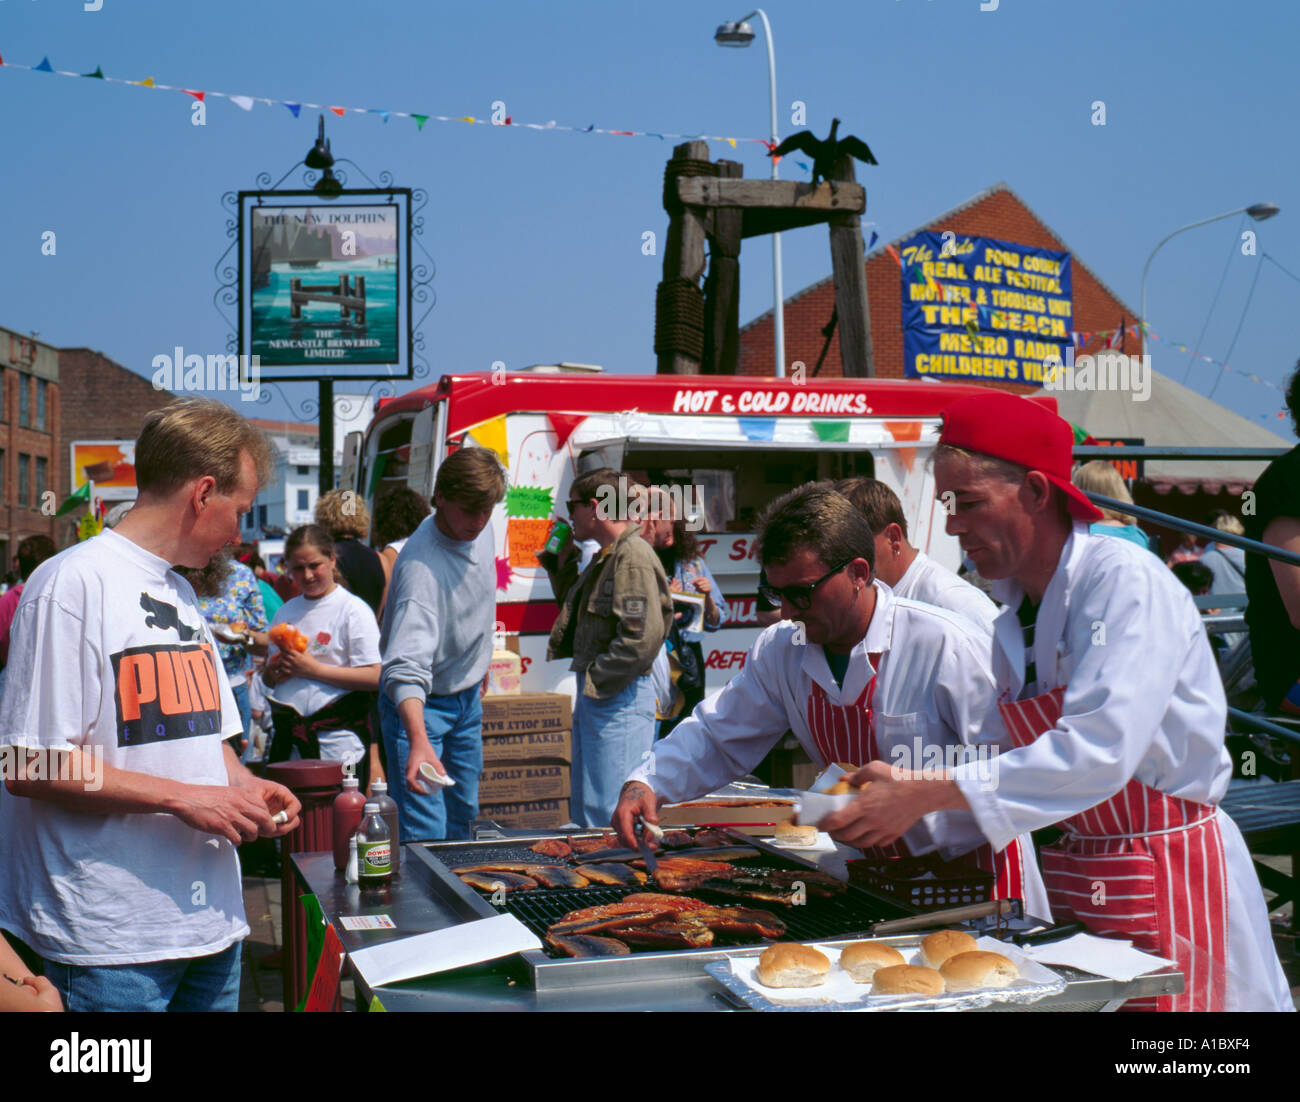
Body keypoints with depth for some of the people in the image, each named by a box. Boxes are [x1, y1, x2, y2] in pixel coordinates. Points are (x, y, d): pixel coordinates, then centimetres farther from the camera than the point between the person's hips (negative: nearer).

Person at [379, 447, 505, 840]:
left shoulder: (481, 530, -7)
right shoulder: (420, 564, -32)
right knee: (424, 836, -13)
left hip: (469, 697, 8)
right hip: (422, 703, -7)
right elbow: (408, 665, -42)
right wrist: (418, 741, -55)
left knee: (463, 814, 18)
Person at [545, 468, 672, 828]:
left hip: (620, 699, -11)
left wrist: (595, 679, -17)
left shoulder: (633, 557, -16)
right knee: (583, 807, 18)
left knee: (609, 817, -8)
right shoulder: (606, 557, 16)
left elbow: (642, 638, -23)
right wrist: (562, 566, 17)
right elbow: (580, 616, 25)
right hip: (593, 695, 11)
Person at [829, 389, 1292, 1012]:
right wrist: (909, 785, -8)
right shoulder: (1014, 620, 7)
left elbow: (1097, 754, -29)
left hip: (1172, 871, -7)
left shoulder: (1125, 581, -18)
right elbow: (1005, 756, 11)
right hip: (1075, 877, 7)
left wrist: (926, 797, -30)